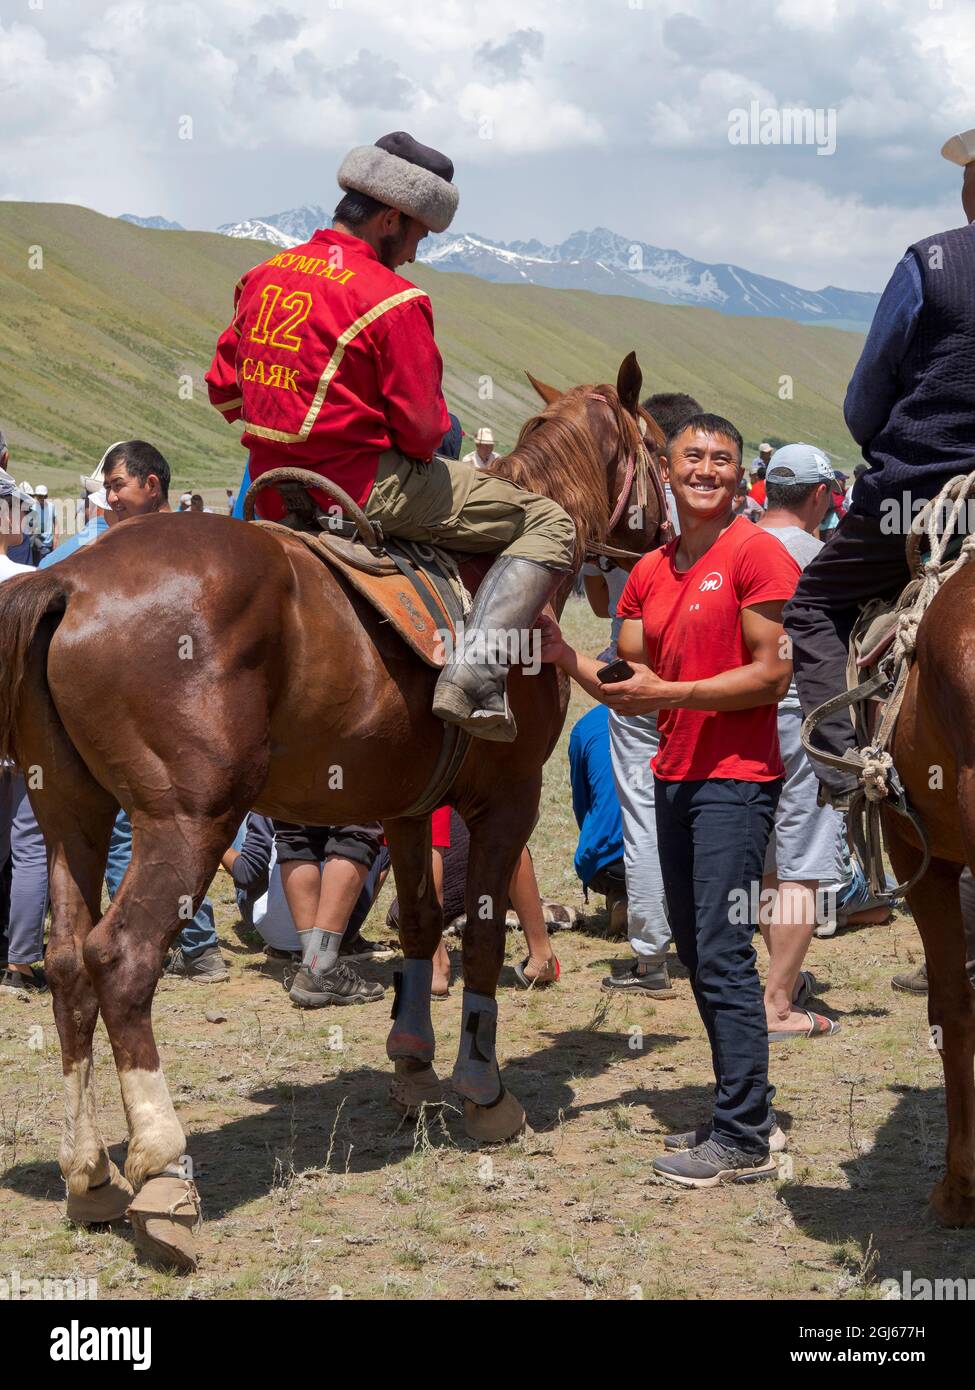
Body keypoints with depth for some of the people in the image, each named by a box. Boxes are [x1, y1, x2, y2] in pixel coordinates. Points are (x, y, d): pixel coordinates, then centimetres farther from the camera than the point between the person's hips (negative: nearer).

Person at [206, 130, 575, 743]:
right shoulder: (393, 300, -14)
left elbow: (223, 386, 15)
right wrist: (433, 437, 9)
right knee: (549, 525, -3)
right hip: (364, 485, -8)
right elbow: (422, 427, -13)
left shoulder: (261, 278, 8)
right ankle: (474, 674, -17)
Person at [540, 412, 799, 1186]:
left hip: (736, 780, -8)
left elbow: (774, 675, -15)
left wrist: (668, 693, -18)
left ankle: (745, 1142, -6)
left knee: (723, 955, -11)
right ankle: (741, 1113, 23)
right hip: (673, 776, 8)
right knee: (696, 952, 12)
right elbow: (630, 688, 14)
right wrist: (568, 659, -3)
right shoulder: (649, 574, 13)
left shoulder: (757, 556, -9)